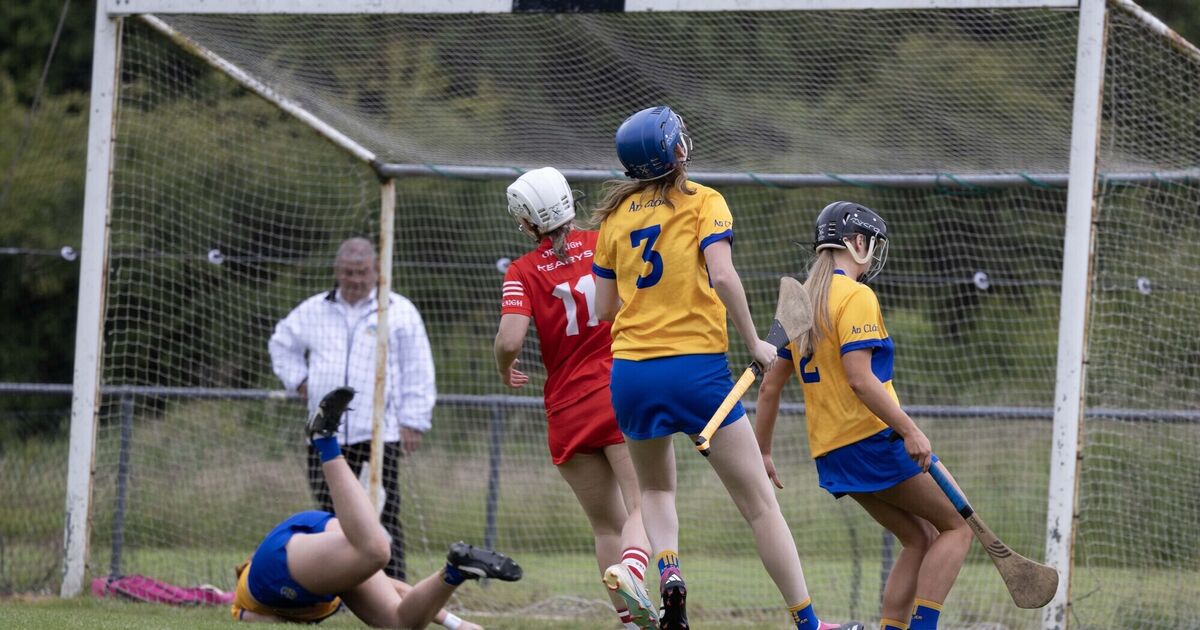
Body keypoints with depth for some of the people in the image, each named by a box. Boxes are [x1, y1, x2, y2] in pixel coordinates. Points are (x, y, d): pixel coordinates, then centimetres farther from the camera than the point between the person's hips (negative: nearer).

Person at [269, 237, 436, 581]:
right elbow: (282, 343, 32)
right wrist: (298, 379, 16)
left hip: (378, 435, -4)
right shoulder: (313, 311, 14)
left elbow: (418, 373, 3)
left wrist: (412, 422, -4)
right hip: (326, 435, 4)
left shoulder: (400, 312, 4)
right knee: (331, 515, 5)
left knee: (382, 517, -10)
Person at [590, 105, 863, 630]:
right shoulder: (703, 202, -3)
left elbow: (604, 308, 10)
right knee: (760, 506, 2)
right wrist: (753, 342, -8)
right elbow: (721, 276, -18)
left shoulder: (615, 214, 9)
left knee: (656, 490, 27)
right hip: (696, 368, -4)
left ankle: (667, 566, -1)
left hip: (630, 370, 4)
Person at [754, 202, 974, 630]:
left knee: (919, 538, 15)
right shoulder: (856, 297, -10)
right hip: (874, 436, -8)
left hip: (830, 453, 8)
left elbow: (770, 385, 16)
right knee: (957, 526, 0)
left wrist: (762, 452, 22)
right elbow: (859, 377, -22)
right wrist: (910, 430, -25)